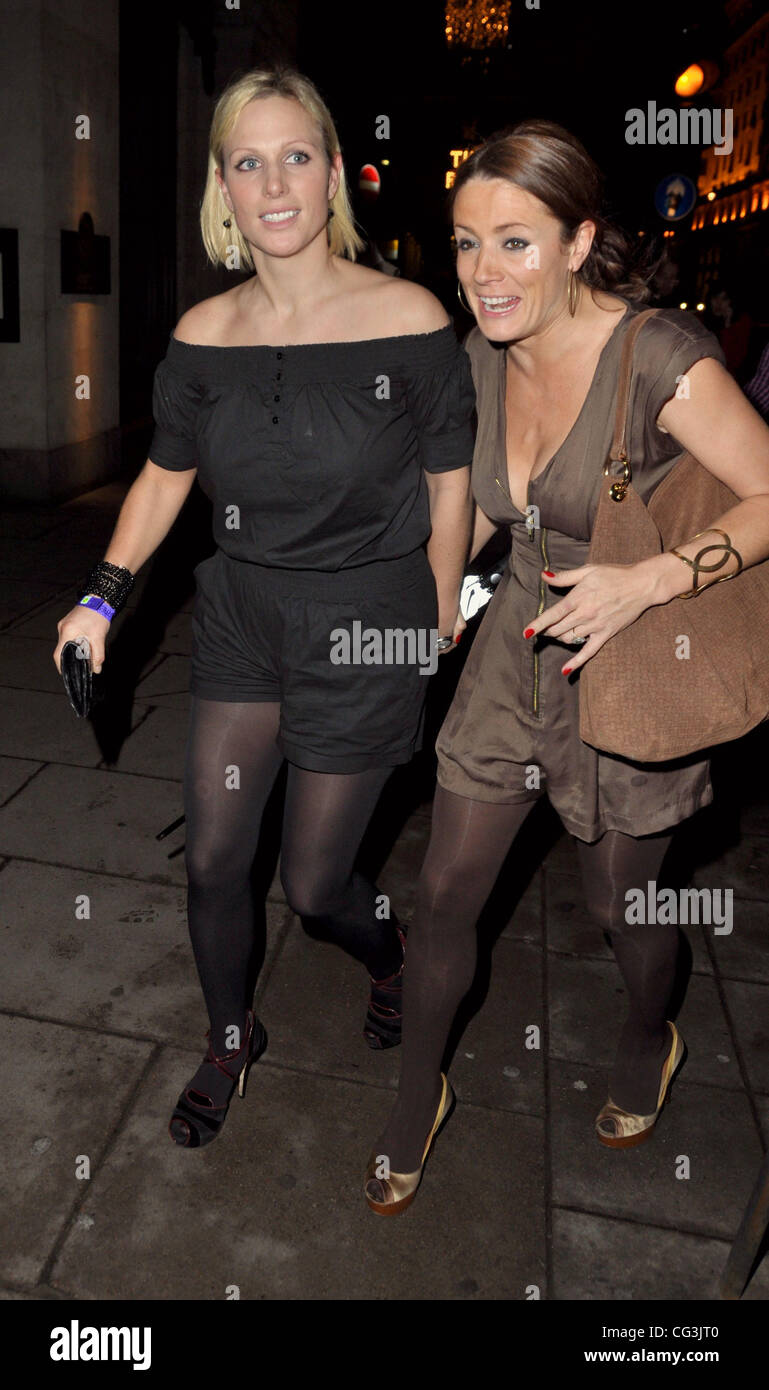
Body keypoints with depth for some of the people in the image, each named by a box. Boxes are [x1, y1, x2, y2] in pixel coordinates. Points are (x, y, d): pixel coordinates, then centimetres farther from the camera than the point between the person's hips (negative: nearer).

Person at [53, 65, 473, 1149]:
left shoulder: (409, 320, -11)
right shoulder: (205, 335, -1)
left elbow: (449, 488, -3)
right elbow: (165, 475, 11)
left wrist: (437, 631, 4)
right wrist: (104, 594, 1)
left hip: (365, 625, -3)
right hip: (240, 614, 4)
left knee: (313, 884, 5)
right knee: (213, 860, 7)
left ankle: (392, 952, 43)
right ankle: (231, 1040, 37)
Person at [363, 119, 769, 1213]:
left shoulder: (659, 358, -22)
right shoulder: (482, 360, -2)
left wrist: (646, 582, -31)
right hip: (517, 650, 5)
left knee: (619, 903, 15)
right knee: (445, 894, 8)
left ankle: (649, 1044, 52)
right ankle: (419, 1094, 35)